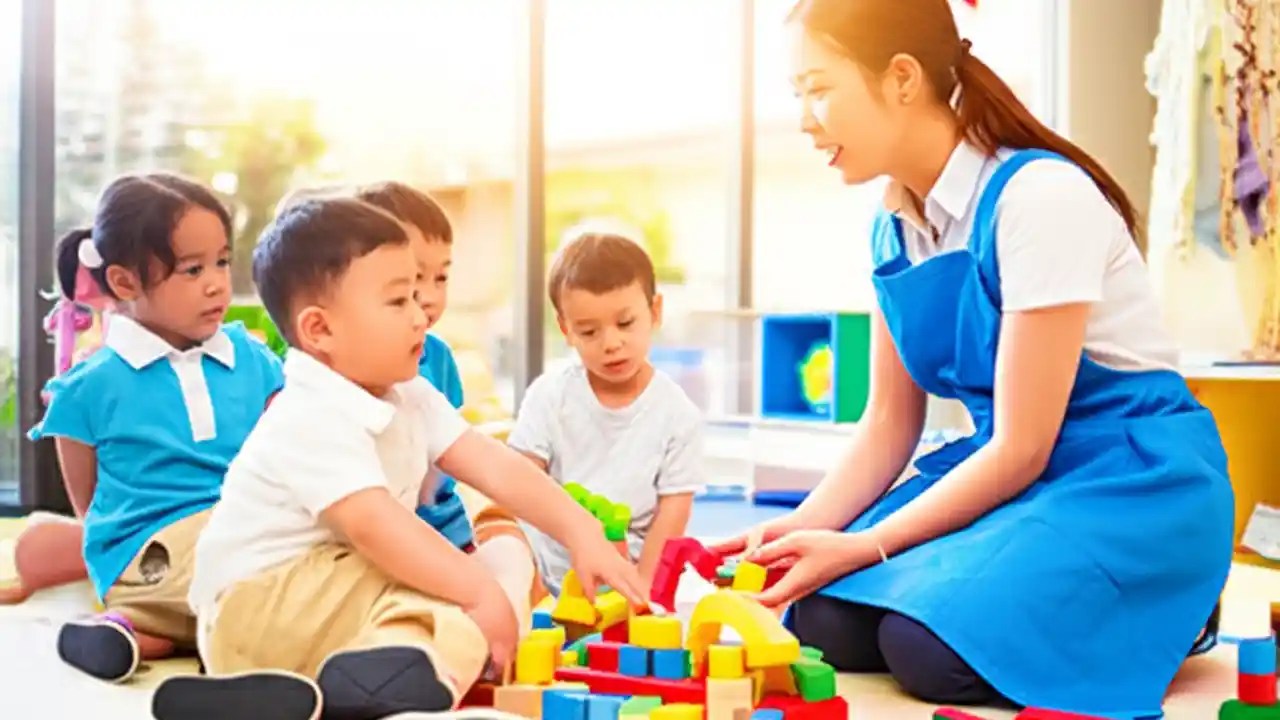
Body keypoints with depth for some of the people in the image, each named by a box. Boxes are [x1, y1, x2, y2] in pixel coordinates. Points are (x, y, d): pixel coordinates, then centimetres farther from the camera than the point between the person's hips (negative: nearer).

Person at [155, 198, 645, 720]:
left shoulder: (410, 398, 5)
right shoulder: (313, 420, -23)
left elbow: (495, 466, 0)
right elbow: (373, 525, -33)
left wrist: (581, 534, -9)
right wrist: (478, 592, -34)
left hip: (344, 588, 9)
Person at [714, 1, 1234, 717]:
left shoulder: (1040, 195, -21)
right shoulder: (895, 228, 3)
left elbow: (1024, 448, -20)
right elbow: (888, 426, 8)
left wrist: (866, 548, -20)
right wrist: (800, 528, -9)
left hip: (1134, 475, -7)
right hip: (1008, 467, 7)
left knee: (932, 646, -27)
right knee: (828, 622, -14)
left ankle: (1159, 612, -1)